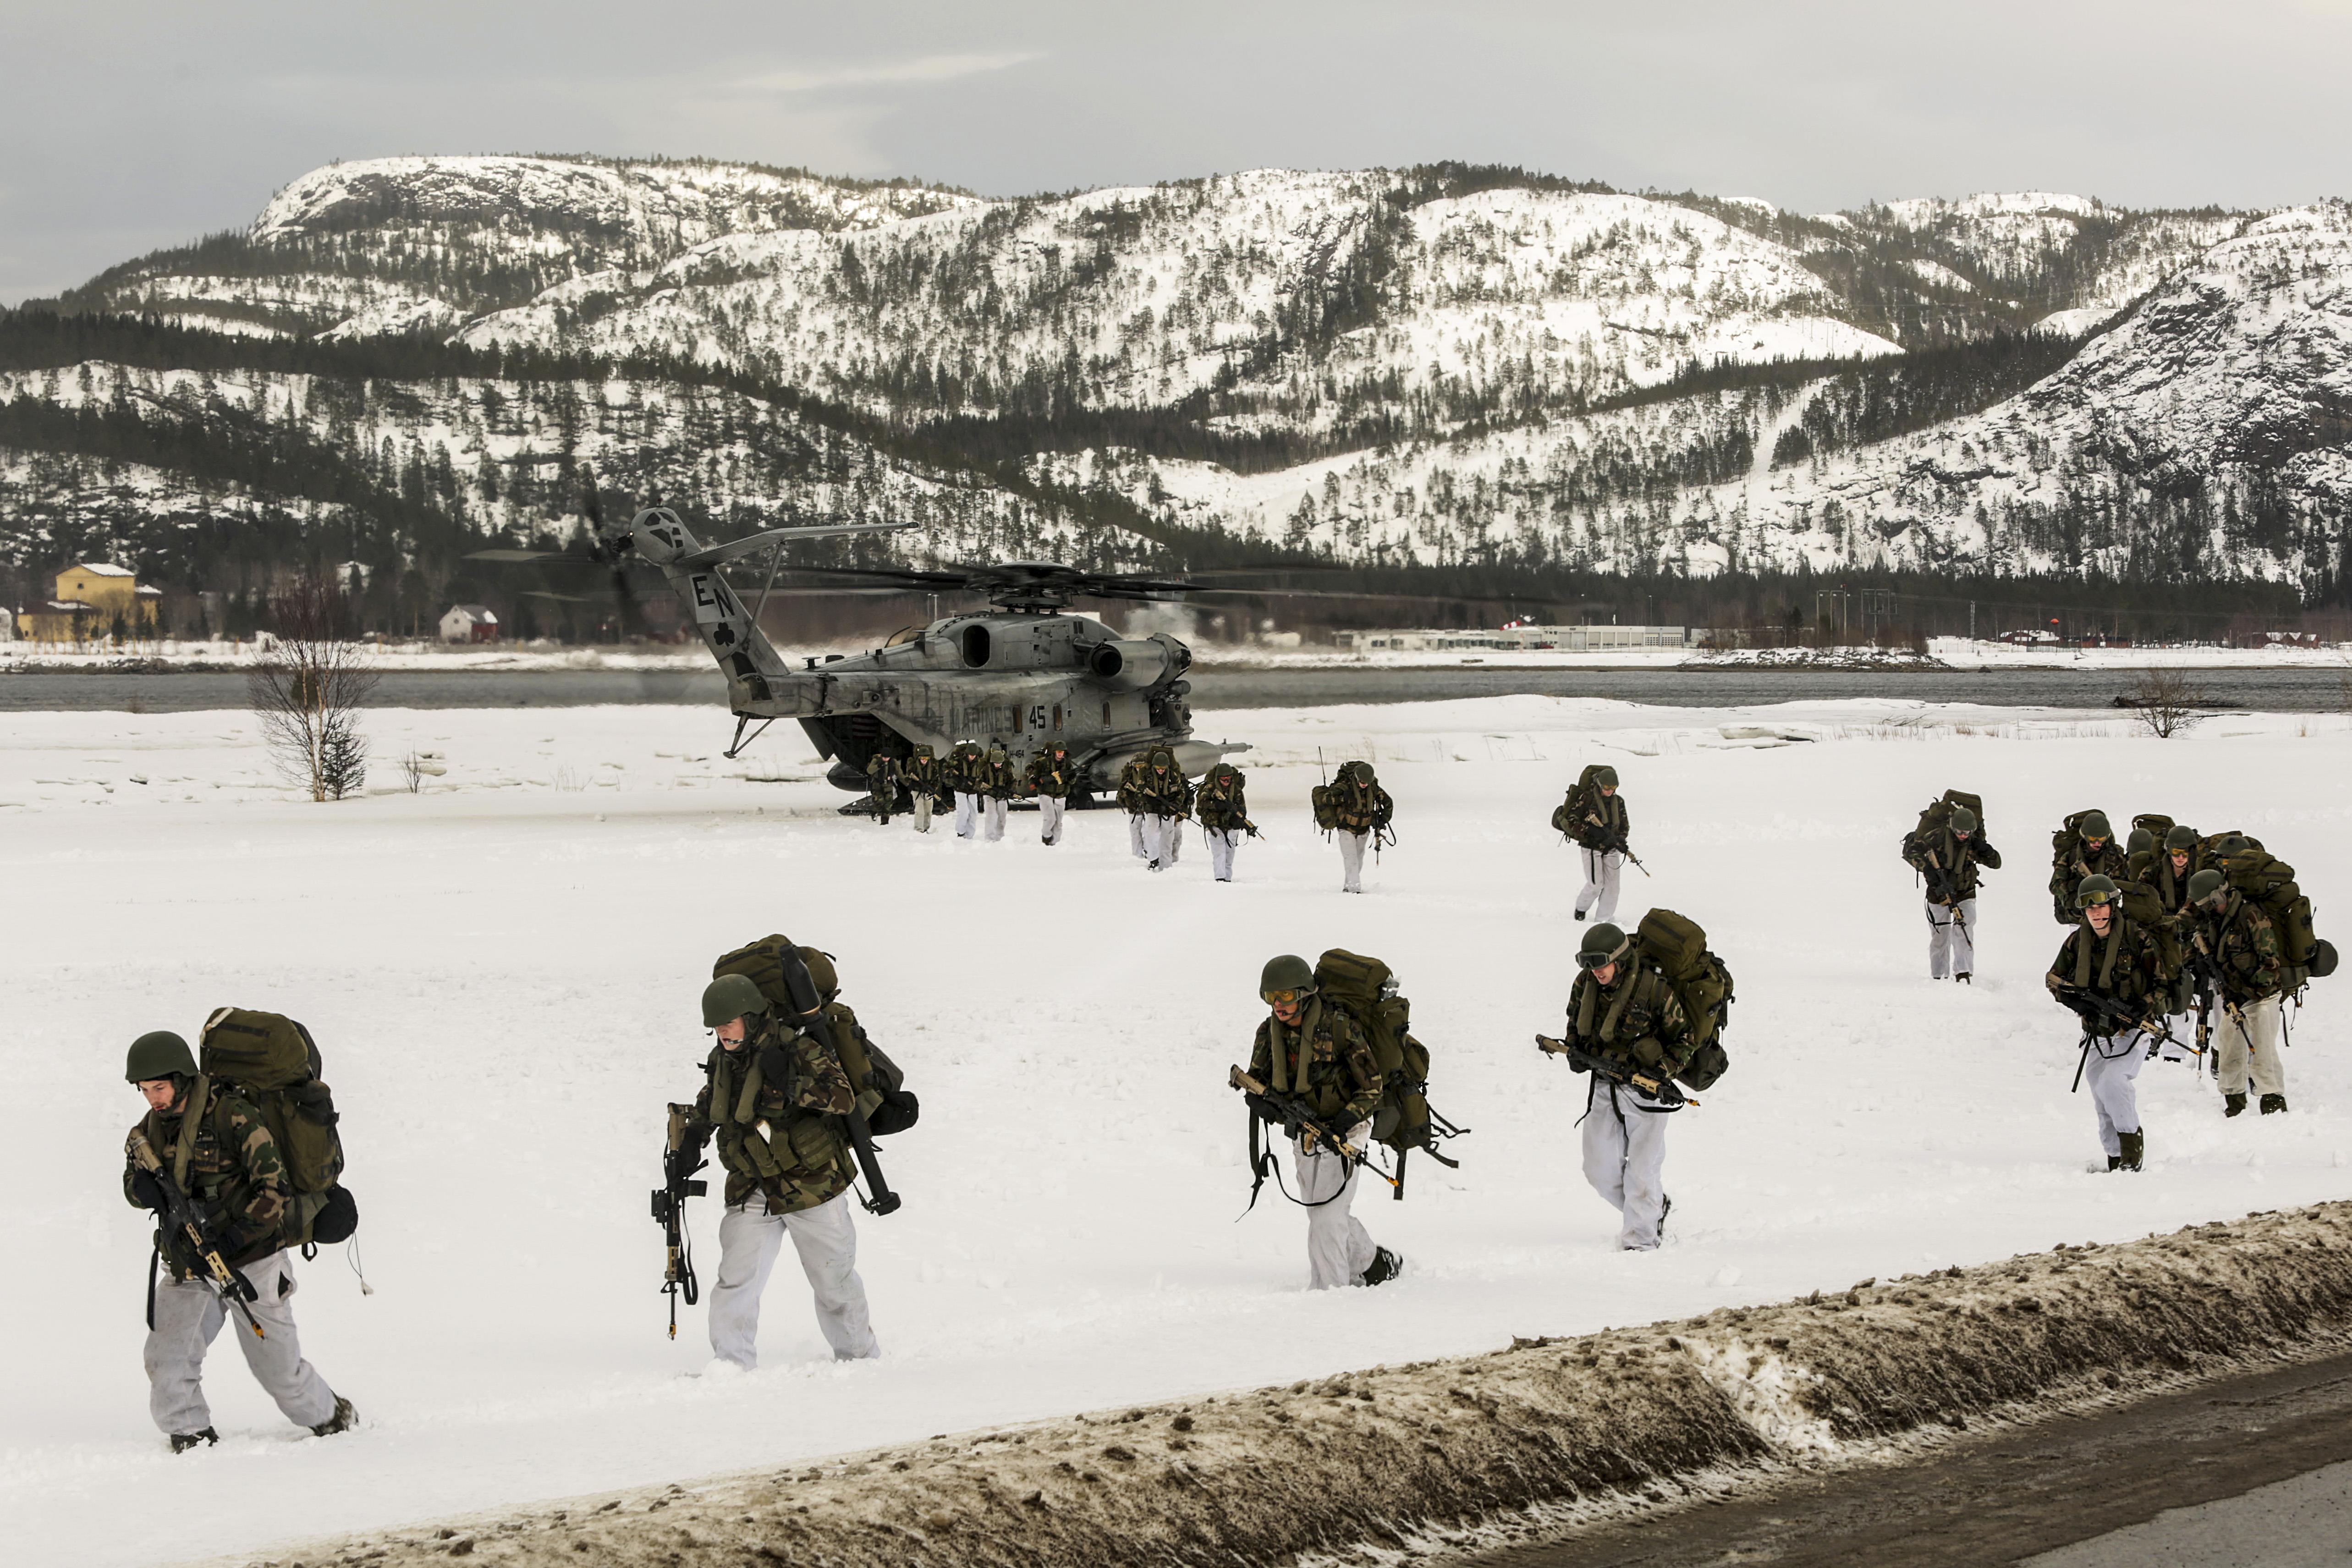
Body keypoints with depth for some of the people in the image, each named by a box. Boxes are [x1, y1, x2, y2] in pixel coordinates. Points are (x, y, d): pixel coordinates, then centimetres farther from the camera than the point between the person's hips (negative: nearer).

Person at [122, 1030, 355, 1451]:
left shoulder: (233, 1117, -18)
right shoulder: (150, 1129, 2)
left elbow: (274, 1188, -19)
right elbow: (134, 1182, 16)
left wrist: (229, 1240, -26)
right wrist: (144, 1188, -10)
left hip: (250, 1261, -5)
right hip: (187, 1266, 5)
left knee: (277, 1365, 5)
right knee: (165, 1358, -13)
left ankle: (332, 1417, 30)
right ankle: (191, 1436, 1)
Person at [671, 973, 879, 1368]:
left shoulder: (797, 1050, -15)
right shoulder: (722, 1060, 4)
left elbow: (843, 1097, -26)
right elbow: (709, 1101, 26)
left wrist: (790, 1083, -34)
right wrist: (692, 1136, 10)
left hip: (813, 1185, -4)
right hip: (753, 1191, 4)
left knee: (834, 1280, 12)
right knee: (734, 1283, -12)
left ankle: (859, 1355, 32)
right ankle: (732, 1365, -9)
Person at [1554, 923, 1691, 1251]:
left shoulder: (1655, 990, -18)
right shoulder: (1585, 984, -3)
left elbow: (1683, 1039, -7)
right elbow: (1575, 1021, 18)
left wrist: (1661, 1071, -19)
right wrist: (1574, 1050, -2)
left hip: (1645, 1088, -6)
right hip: (1604, 1085, 6)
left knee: (1641, 1171, -5)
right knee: (1600, 1169, 8)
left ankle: (1641, 1237, 9)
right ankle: (1655, 1208, 31)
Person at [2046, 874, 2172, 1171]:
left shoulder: (2138, 938, -10)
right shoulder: (2077, 941, 2)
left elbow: (2164, 980, -3)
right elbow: (2054, 979, 11)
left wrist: (2142, 1009, -18)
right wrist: (2074, 999, -10)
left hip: (2133, 1032, -5)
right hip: (2097, 1035, 5)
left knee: (2111, 1084, -25)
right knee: (2104, 1104, 8)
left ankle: (2132, 1144, -9)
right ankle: (2116, 1158, 21)